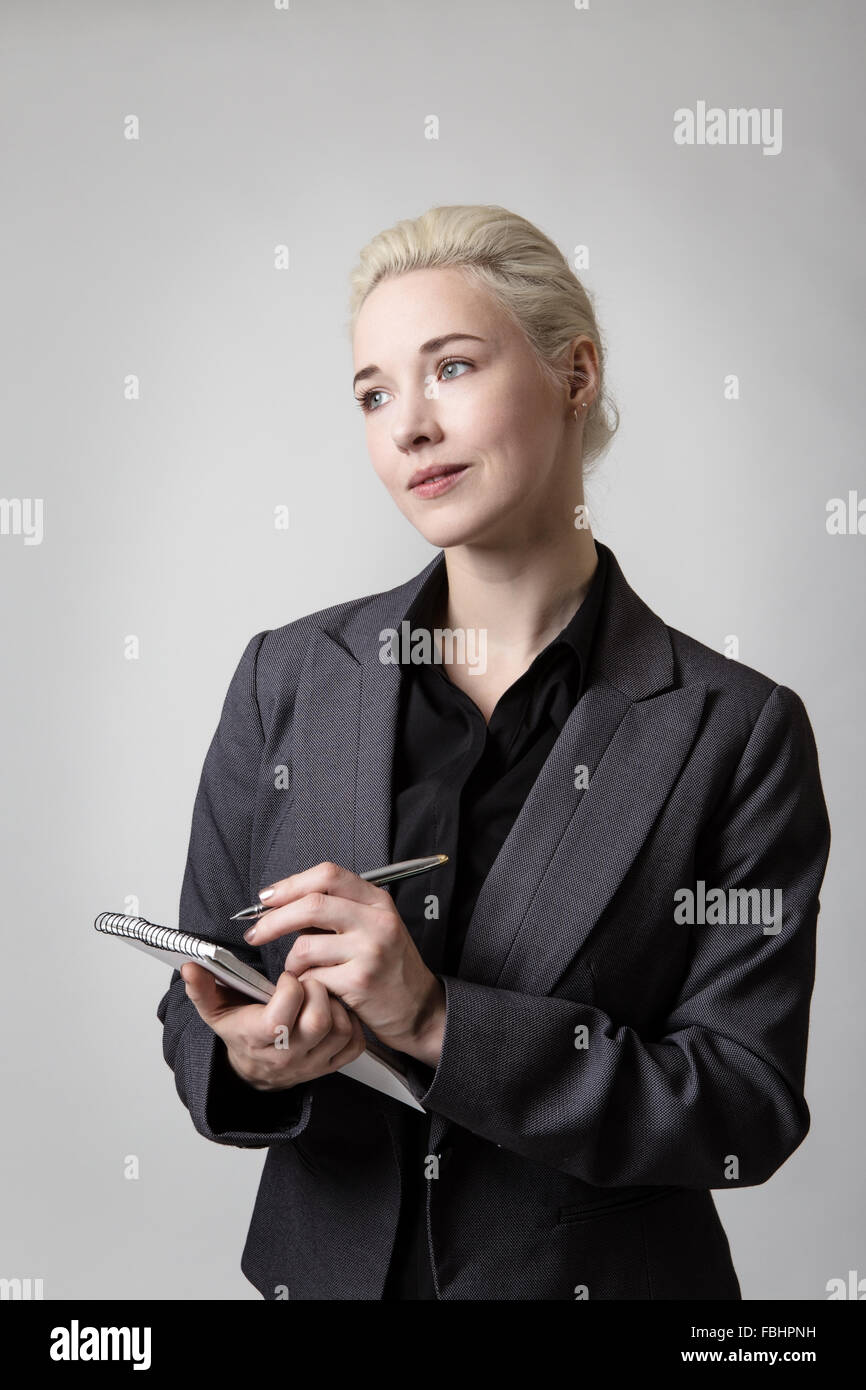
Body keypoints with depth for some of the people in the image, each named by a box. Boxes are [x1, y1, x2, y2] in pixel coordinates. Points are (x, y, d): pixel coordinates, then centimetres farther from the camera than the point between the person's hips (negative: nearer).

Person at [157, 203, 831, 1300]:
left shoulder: (738, 731, -14)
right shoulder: (286, 678, -7)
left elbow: (751, 1107, -15)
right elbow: (199, 1012, 0)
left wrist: (436, 1023, -25)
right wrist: (249, 1060, -23)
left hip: (602, 1271, -1)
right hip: (324, 1263, 2)